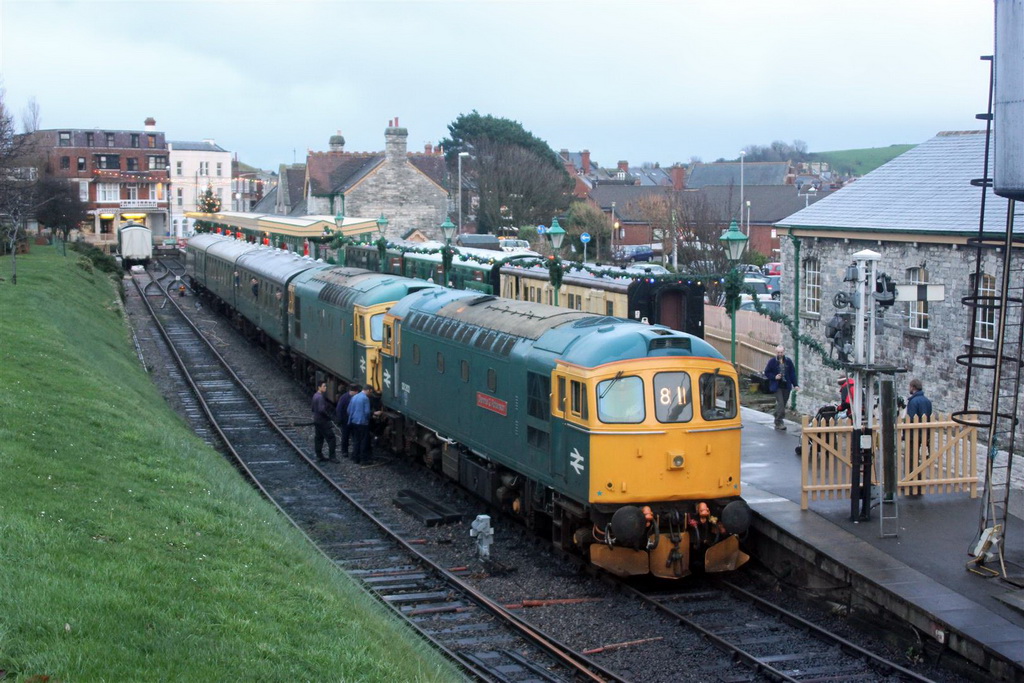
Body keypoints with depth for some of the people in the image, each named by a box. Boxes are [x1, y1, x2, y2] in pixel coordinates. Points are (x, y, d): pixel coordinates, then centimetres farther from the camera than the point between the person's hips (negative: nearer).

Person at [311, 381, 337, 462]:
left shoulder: (315, 396, 12)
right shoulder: (320, 397, -19)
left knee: (318, 438, 12)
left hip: (317, 420, 10)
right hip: (323, 421, -10)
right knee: (330, 438, -6)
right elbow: (322, 410, -27)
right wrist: (328, 416, -14)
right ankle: (331, 456, -8)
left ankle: (319, 456, 16)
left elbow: (313, 409, 20)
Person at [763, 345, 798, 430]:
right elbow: (767, 373, 2)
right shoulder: (772, 362, -3)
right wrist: (774, 377, -14)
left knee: (783, 404, 9)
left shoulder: (788, 361, 4)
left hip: (786, 386, 4)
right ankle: (779, 423, -14)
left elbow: (792, 373, 7)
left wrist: (795, 385, 2)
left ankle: (777, 422, 20)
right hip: (777, 387, -4)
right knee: (780, 403, -15)